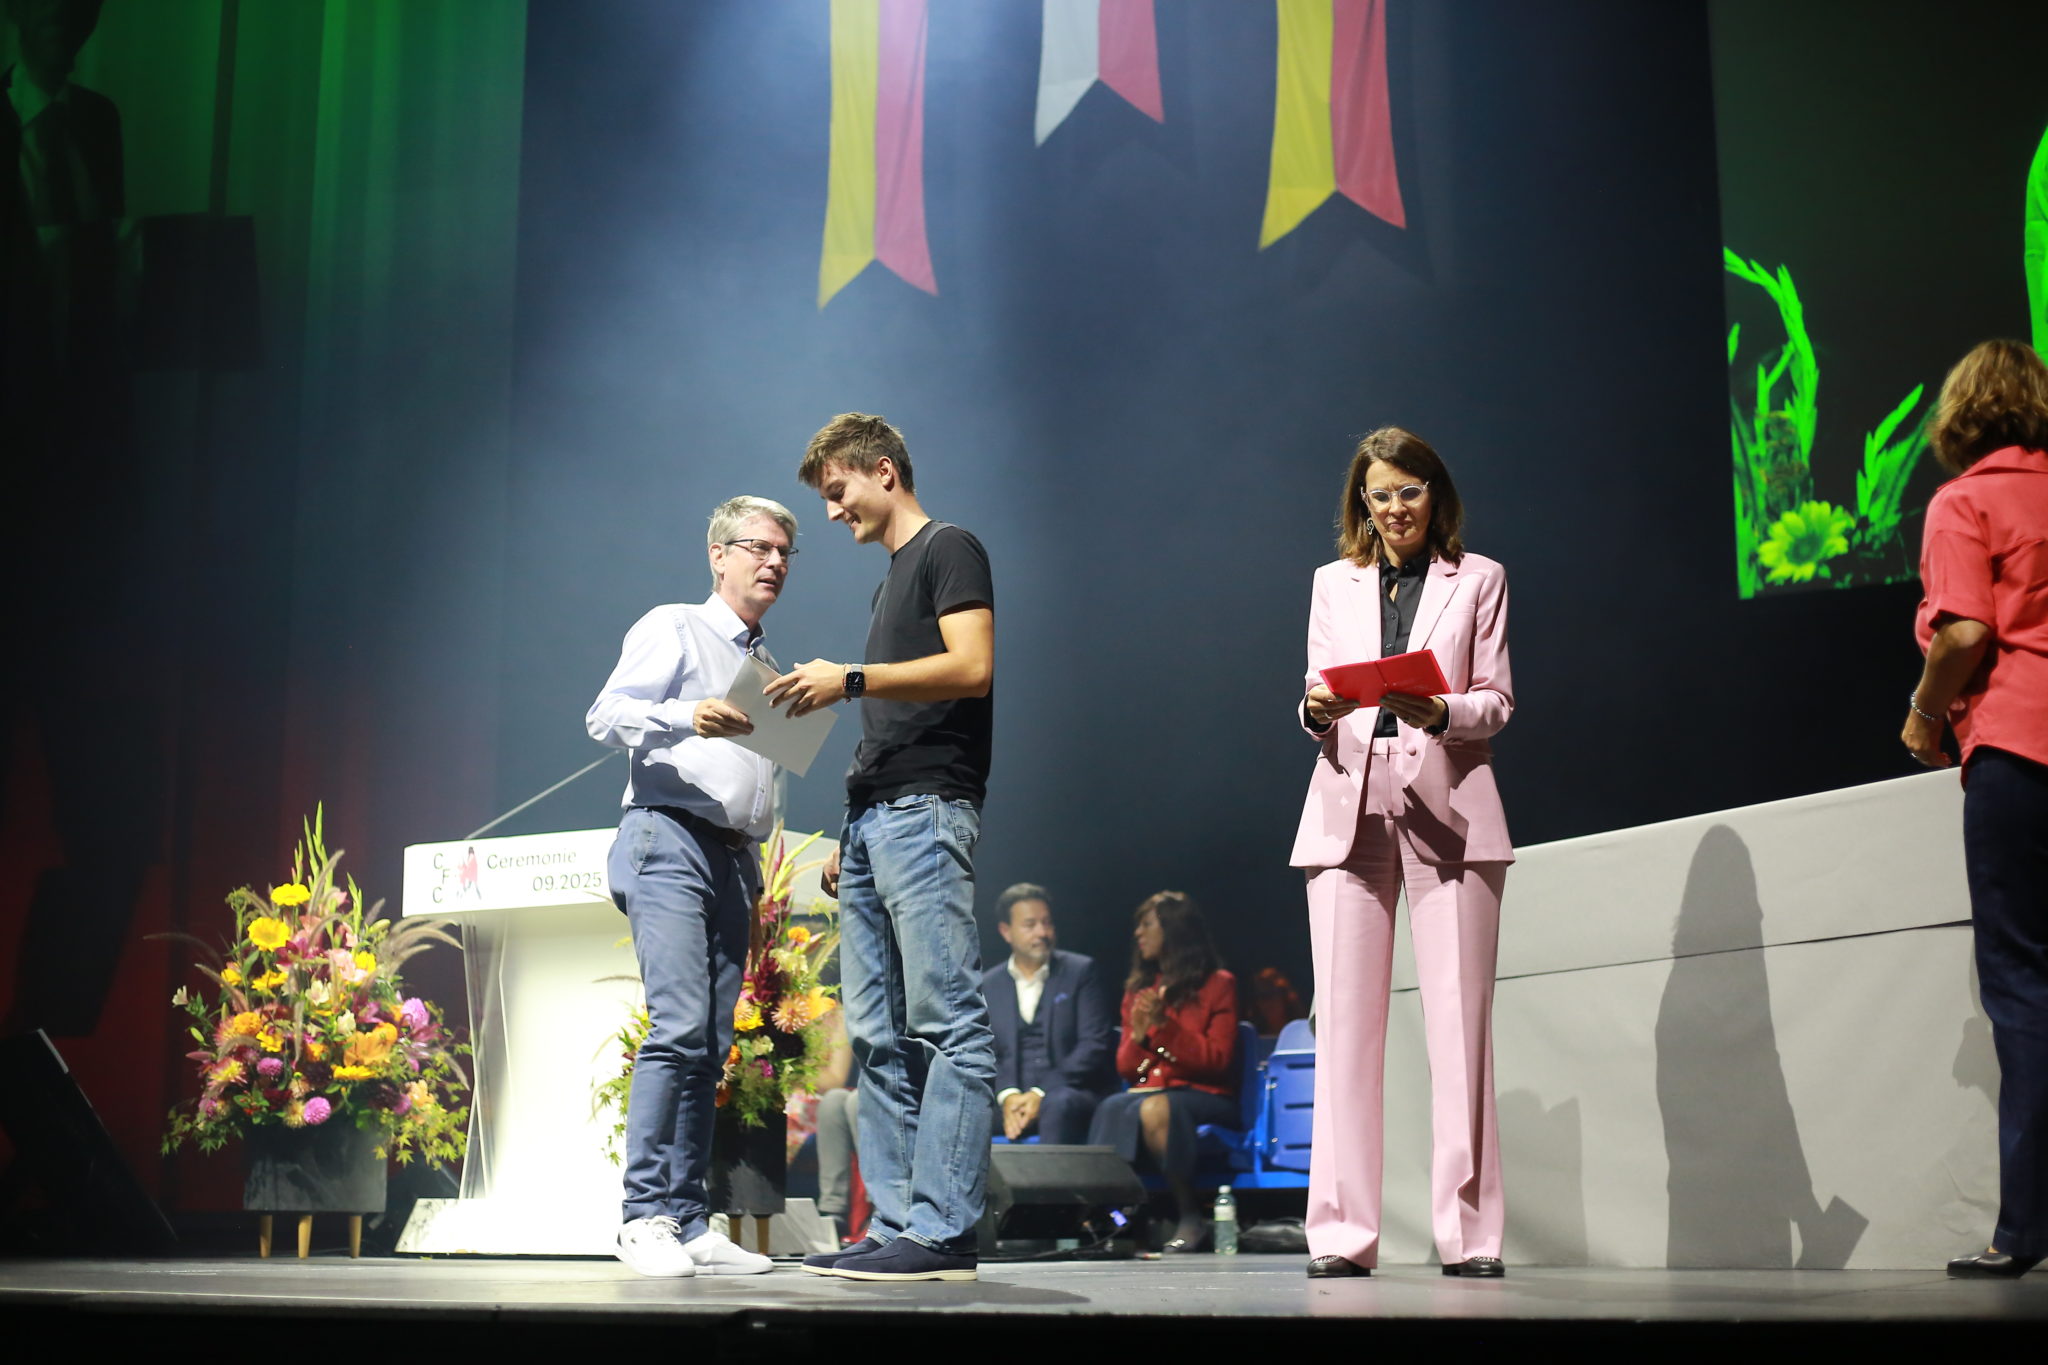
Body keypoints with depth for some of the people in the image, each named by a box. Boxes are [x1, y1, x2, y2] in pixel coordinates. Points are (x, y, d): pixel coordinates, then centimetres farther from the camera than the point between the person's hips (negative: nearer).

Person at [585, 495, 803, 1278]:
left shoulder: (768, 667, 26)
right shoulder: (673, 630, 4)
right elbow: (606, 716, -9)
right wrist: (689, 717, -26)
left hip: (735, 861, 7)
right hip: (670, 843, -7)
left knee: (712, 1048, 2)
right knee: (678, 1029, -18)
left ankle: (689, 1226, 2)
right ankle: (646, 1219, -16)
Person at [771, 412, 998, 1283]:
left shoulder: (949, 551, 1)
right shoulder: (890, 581, 26)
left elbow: (972, 666, -14)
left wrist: (850, 680, -15)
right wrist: (852, 832, 19)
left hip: (925, 811, -10)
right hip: (874, 819, 10)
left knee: (946, 1022, -11)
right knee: (877, 1035, 6)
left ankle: (942, 1231, -14)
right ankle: (894, 1224, 7)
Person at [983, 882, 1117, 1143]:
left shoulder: (1080, 971, 7)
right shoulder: (988, 985, 14)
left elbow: (1094, 1044, -3)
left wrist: (1041, 1094, -15)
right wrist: (1007, 1095, -17)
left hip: (1071, 1093, -2)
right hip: (1009, 1096, 2)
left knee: (1059, 1104, -39)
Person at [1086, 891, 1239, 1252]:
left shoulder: (1218, 984, 4)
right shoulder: (1138, 988, 18)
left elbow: (1216, 1061, -4)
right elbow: (1125, 1069, 16)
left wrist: (1165, 1025, -13)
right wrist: (1138, 1036, -6)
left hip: (1205, 1098, -4)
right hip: (1149, 1090, 4)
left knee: (1153, 1109, -37)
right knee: (1113, 1108, -32)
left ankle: (1191, 1220, -28)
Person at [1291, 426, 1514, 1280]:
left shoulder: (1478, 579, 12)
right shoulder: (1334, 583, 19)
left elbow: (1497, 702, 6)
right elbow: (1317, 699, 14)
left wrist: (1443, 712, -15)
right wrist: (1317, 711, -10)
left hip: (1447, 807, -2)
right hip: (1349, 806, 2)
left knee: (1459, 1018, -6)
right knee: (1345, 1020, -3)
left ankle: (1469, 1232, -2)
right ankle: (1341, 1232, -1)